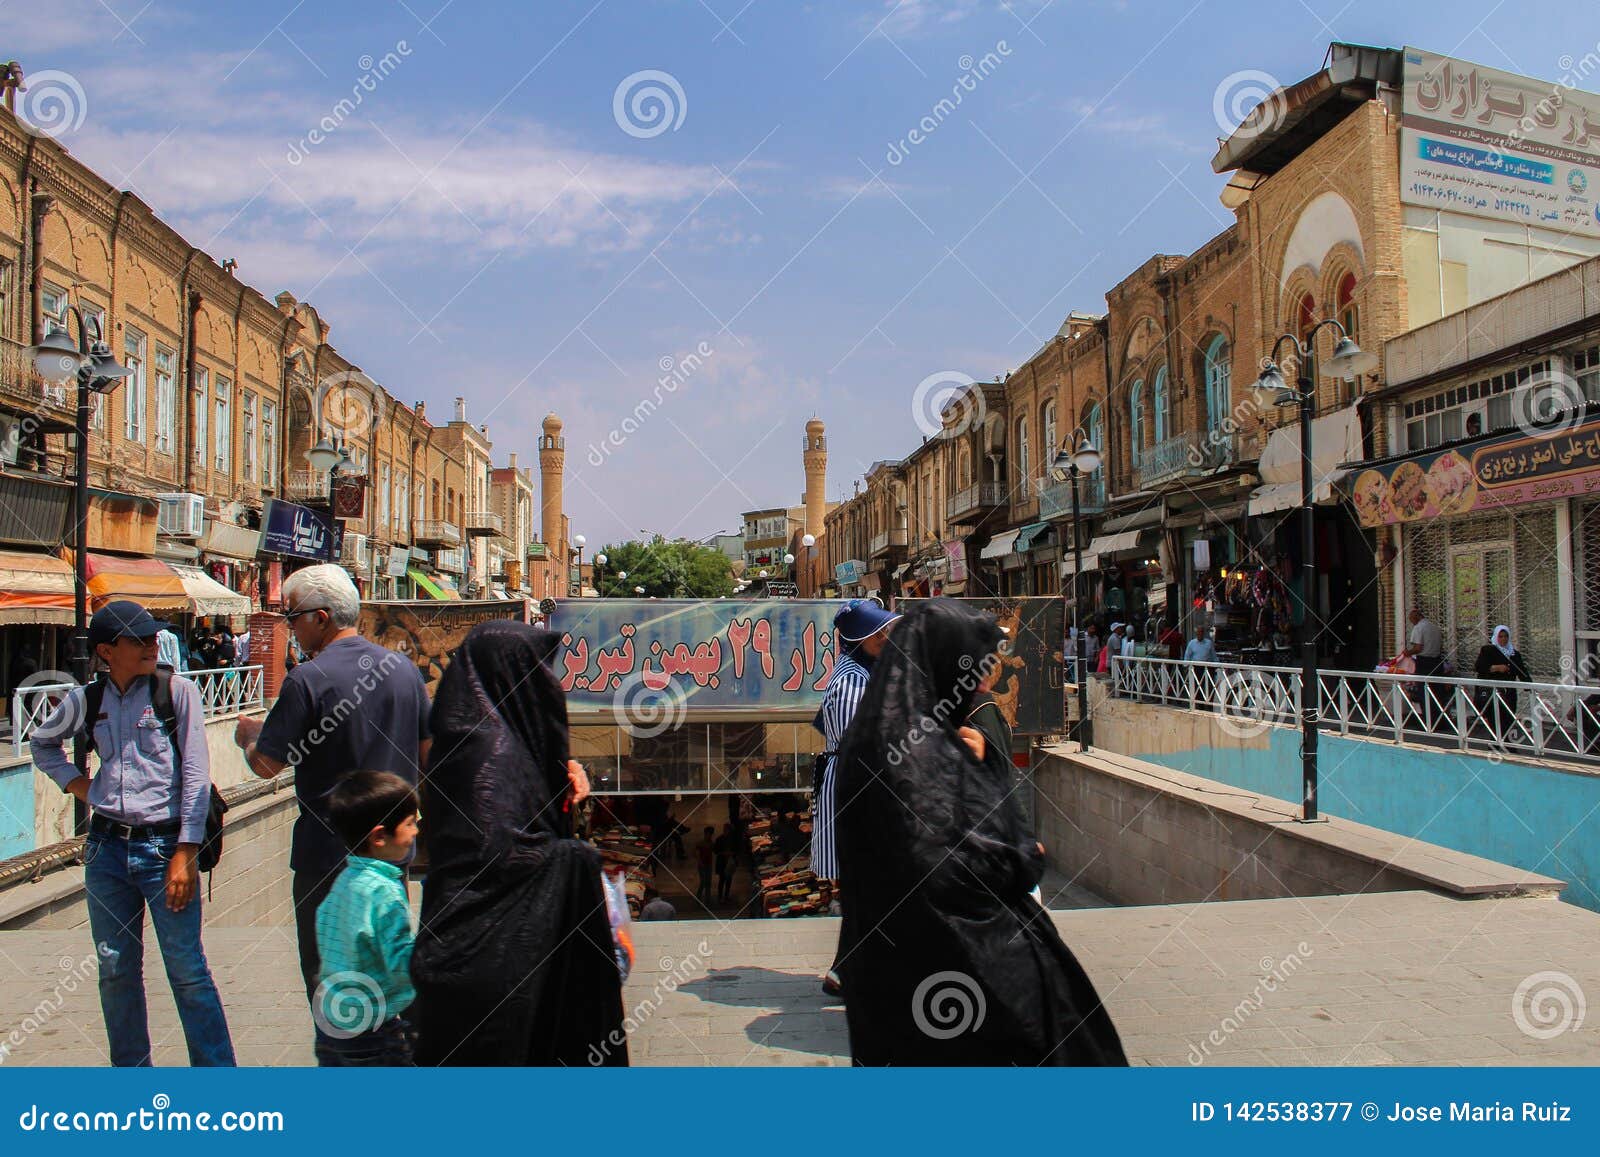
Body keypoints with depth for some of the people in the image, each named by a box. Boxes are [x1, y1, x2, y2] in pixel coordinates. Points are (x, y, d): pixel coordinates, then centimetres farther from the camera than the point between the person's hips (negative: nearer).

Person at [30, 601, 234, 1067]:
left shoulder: (177, 692, -5)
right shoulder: (86, 699, 6)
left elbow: (196, 776, -8)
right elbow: (43, 743, 27)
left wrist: (186, 852, -12)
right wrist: (74, 781, 9)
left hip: (164, 846, -4)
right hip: (106, 848, 4)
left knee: (187, 971, -3)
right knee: (115, 971, 14)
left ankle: (217, 1070, 7)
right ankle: (130, 1067, 30)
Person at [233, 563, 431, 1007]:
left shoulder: (308, 679, -17)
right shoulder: (405, 668, 2)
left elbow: (267, 765, -11)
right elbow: (427, 753, 10)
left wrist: (247, 734, 9)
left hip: (328, 853, -6)